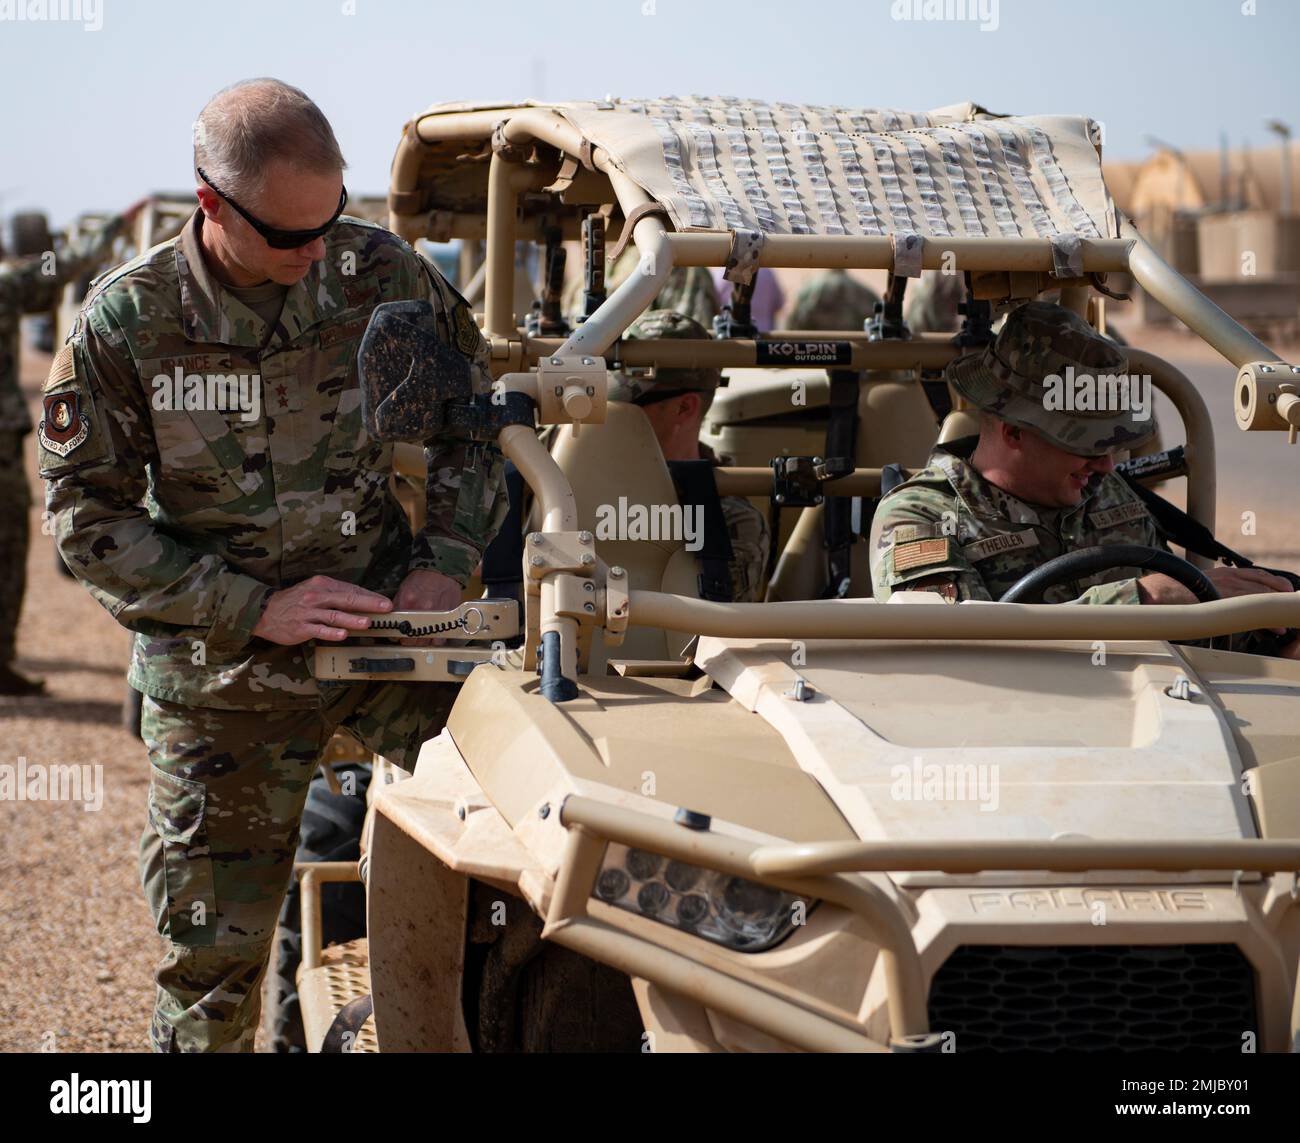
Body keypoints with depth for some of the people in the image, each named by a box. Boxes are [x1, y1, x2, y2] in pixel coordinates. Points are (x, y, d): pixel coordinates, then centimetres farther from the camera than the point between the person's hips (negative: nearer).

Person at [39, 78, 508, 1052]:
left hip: (388, 628, 1)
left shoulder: (382, 275, -7)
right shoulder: (125, 323, -11)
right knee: (215, 950, 4)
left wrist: (445, 561, -7)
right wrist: (257, 608, -16)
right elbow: (90, 517, -8)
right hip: (226, 676, -1)